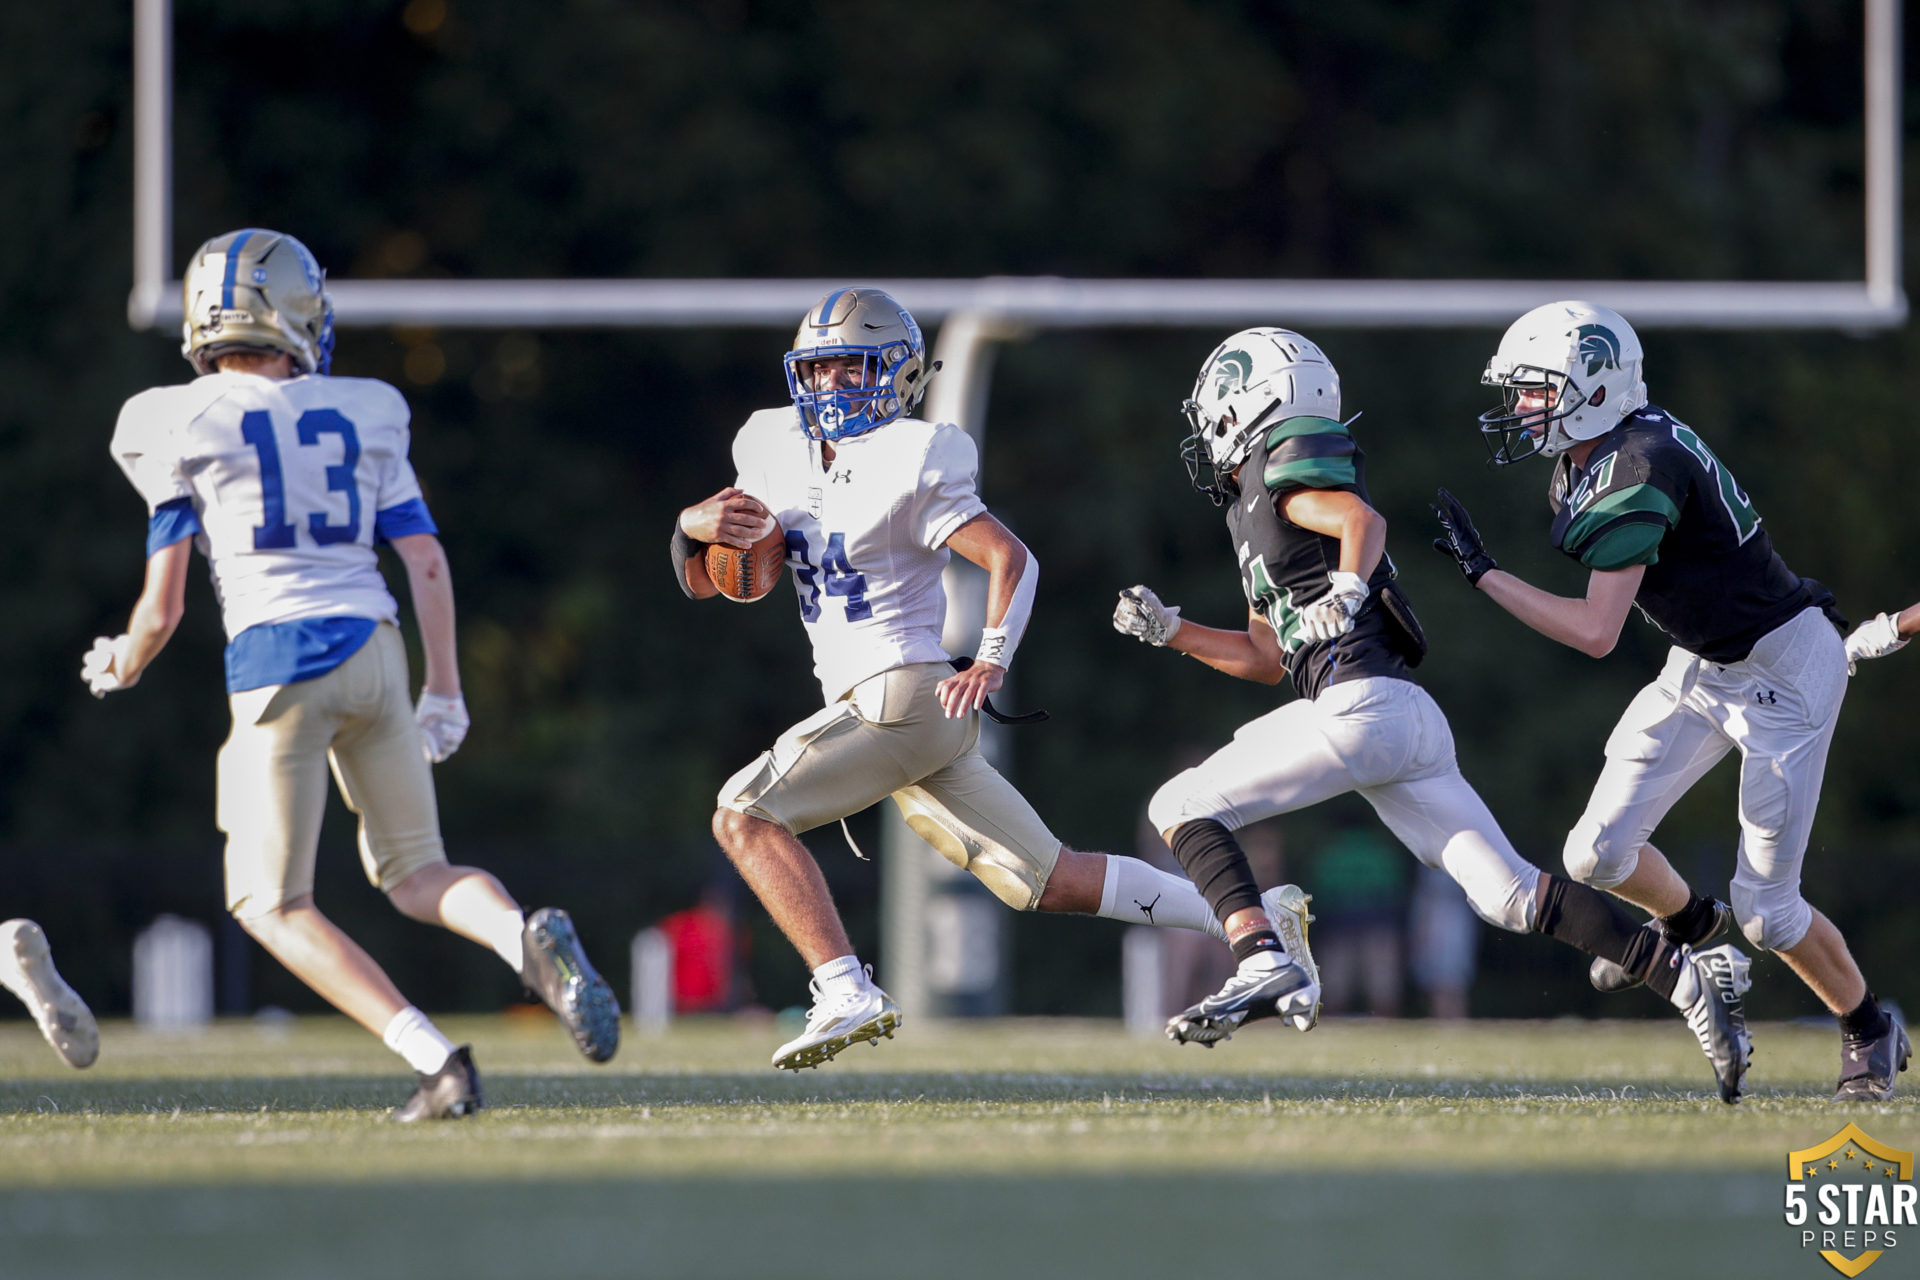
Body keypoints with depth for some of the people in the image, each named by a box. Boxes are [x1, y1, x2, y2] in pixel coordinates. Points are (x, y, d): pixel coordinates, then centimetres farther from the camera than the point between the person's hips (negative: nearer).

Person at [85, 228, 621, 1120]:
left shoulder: (182, 429, 2)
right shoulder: (361, 417, 12)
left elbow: (162, 608, 2)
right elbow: (427, 563, 9)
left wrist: (120, 666, 23)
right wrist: (444, 693, 17)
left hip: (277, 659, -4)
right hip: (374, 647, 4)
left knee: (273, 903, 6)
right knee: (413, 872, 17)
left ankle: (431, 1056, -13)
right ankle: (527, 937, -18)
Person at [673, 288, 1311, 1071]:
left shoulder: (907, 466, -10)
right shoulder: (776, 452, 12)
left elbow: (1010, 558, -17)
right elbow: (703, 584, 15)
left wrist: (992, 663, -30)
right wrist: (696, 528, -8)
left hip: (905, 694, -8)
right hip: (873, 706, 8)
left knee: (745, 814, -16)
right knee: (1046, 880, 10)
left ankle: (847, 994, -21)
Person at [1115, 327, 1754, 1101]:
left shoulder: (1287, 464, 1)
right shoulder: (1249, 512, 29)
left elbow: (1361, 520, -19)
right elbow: (1267, 658, 33)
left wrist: (1347, 587, -37)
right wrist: (1167, 629, 28)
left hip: (1360, 706, -9)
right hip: (1408, 720, 9)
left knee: (1183, 807, -4)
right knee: (1510, 895, 2)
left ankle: (1263, 964, -22)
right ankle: (1690, 980, -5)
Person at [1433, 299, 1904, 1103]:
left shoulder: (1642, 469, -29)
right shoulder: (1580, 466, -1)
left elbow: (1596, 632, -31)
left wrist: (1482, 574, -26)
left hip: (1784, 670, -8)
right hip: (1700, 666, 8)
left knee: (1764, 911, -4)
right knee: (1598, 854, -1)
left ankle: (1870, 1032, 21)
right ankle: (1684, 923, 32)